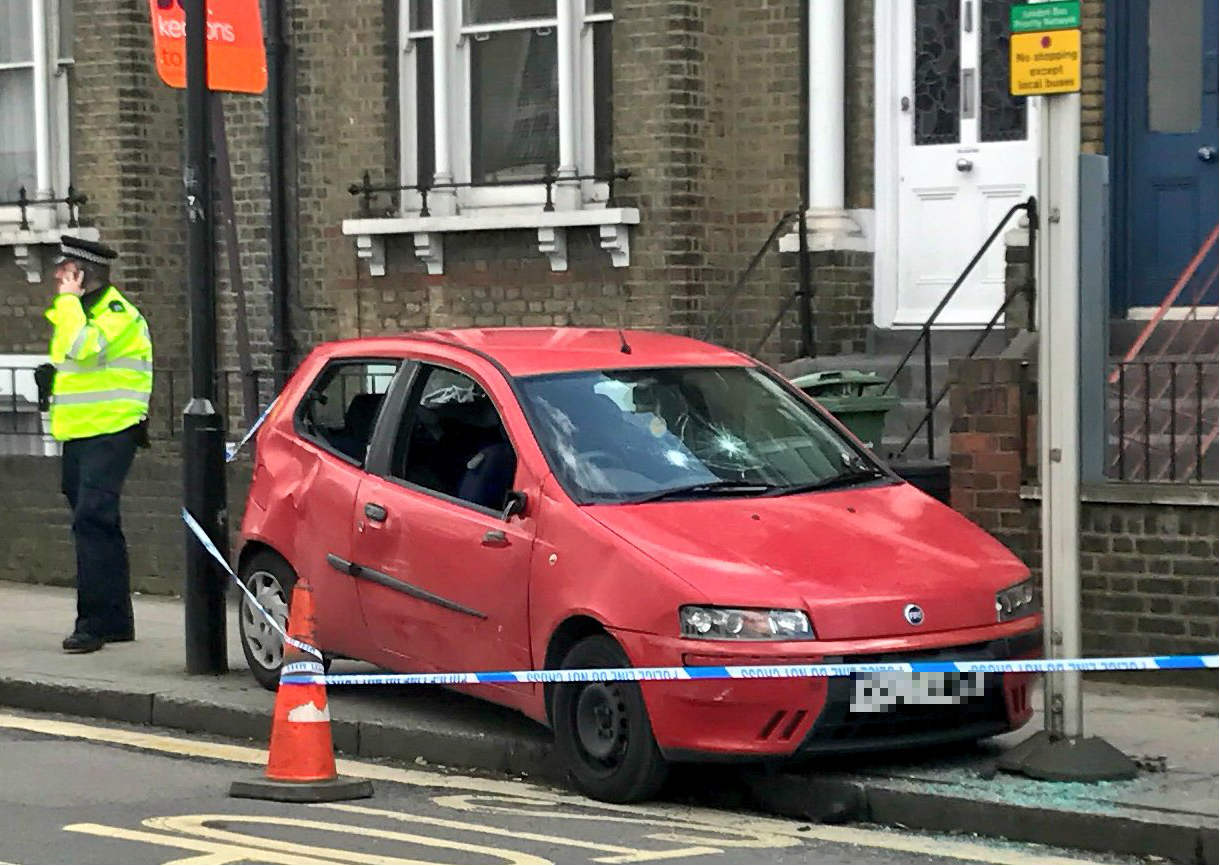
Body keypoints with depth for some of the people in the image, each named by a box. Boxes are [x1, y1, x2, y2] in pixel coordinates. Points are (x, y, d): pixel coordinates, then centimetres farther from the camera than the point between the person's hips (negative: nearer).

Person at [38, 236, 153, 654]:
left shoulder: (117, 313, -12)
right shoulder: (75, 310, 18)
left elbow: (82, 346, -28)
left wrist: (69, 299, -17)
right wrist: (50, 376, 10)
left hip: (110, 432, -10)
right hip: (80, 435, 10)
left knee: (91, 521, -16)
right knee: (96, 525, 12)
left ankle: (94, 622, -17)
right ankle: (116, 621, 19)